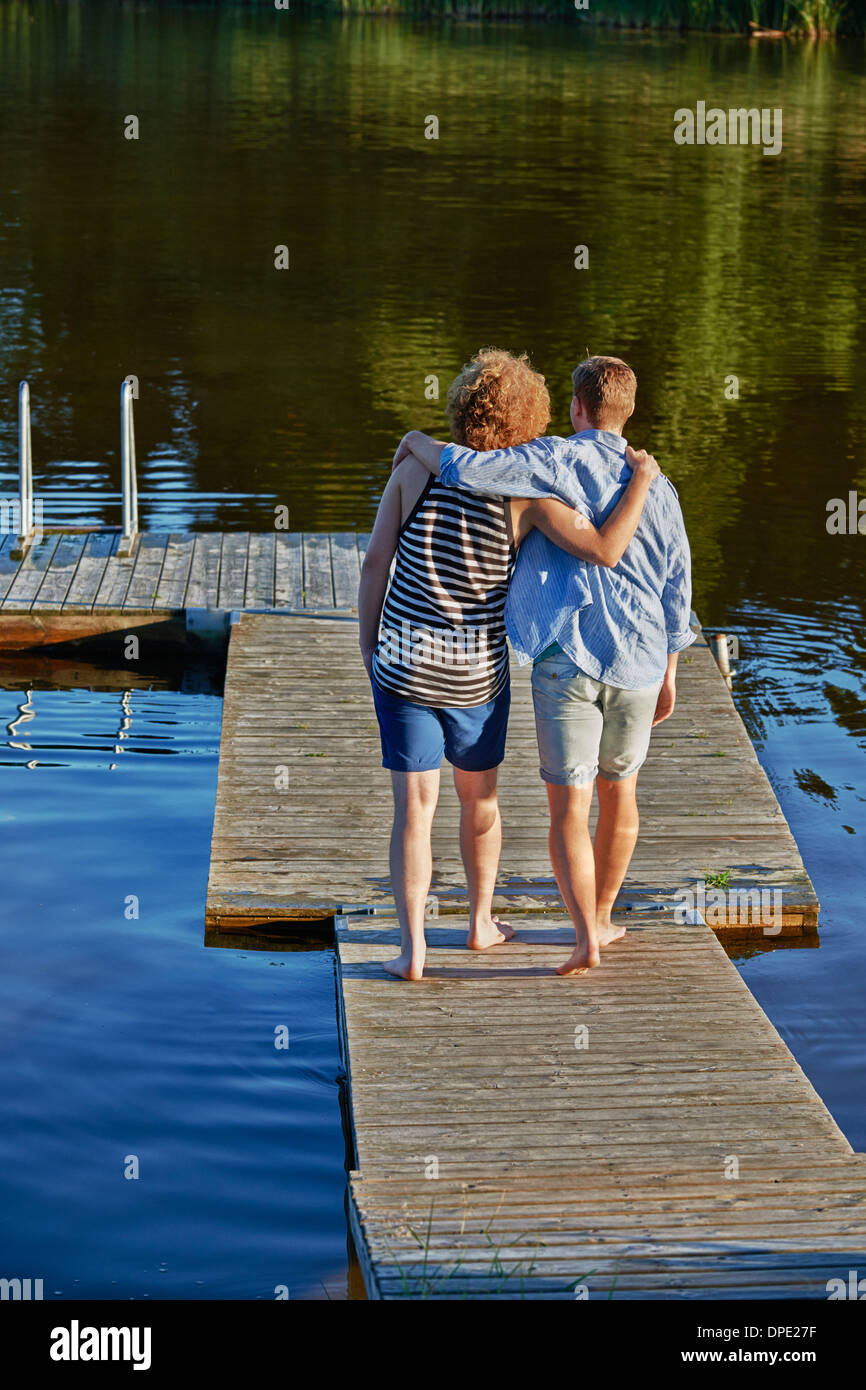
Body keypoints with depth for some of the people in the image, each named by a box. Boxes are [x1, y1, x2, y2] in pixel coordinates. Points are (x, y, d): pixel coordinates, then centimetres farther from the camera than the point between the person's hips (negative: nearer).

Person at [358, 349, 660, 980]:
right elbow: (605, 551, -20)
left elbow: (375, 564, -4)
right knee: (480, 796, 21)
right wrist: (643, 480, -6)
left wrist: (369, 655, 6)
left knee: (415, 807, 4)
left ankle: (413, 947, -4)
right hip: (477, 674, 0)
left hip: (404, 663, 0)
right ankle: (481, 923, 35)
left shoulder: (415, 468, -6)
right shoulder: (526, 493, -12)